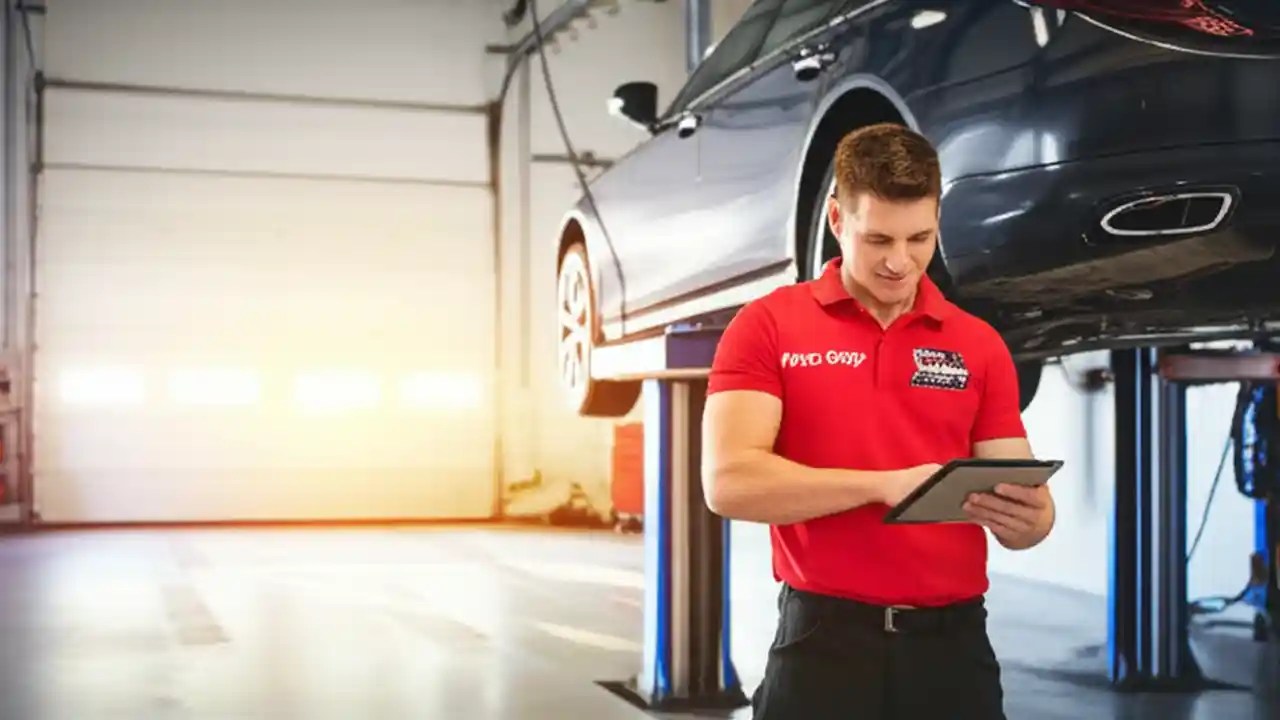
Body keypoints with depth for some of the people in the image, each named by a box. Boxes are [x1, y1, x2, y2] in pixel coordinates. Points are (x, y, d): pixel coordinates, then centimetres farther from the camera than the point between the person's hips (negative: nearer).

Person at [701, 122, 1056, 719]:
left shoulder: (979, 345, 7)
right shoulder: (768, 326, -1)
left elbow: (1023, 509, 7)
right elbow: (729, 479, -14)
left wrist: (1026, 516, -18)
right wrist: (885, 484, -23)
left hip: (952, 642, 3)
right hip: (824, 641, -3)